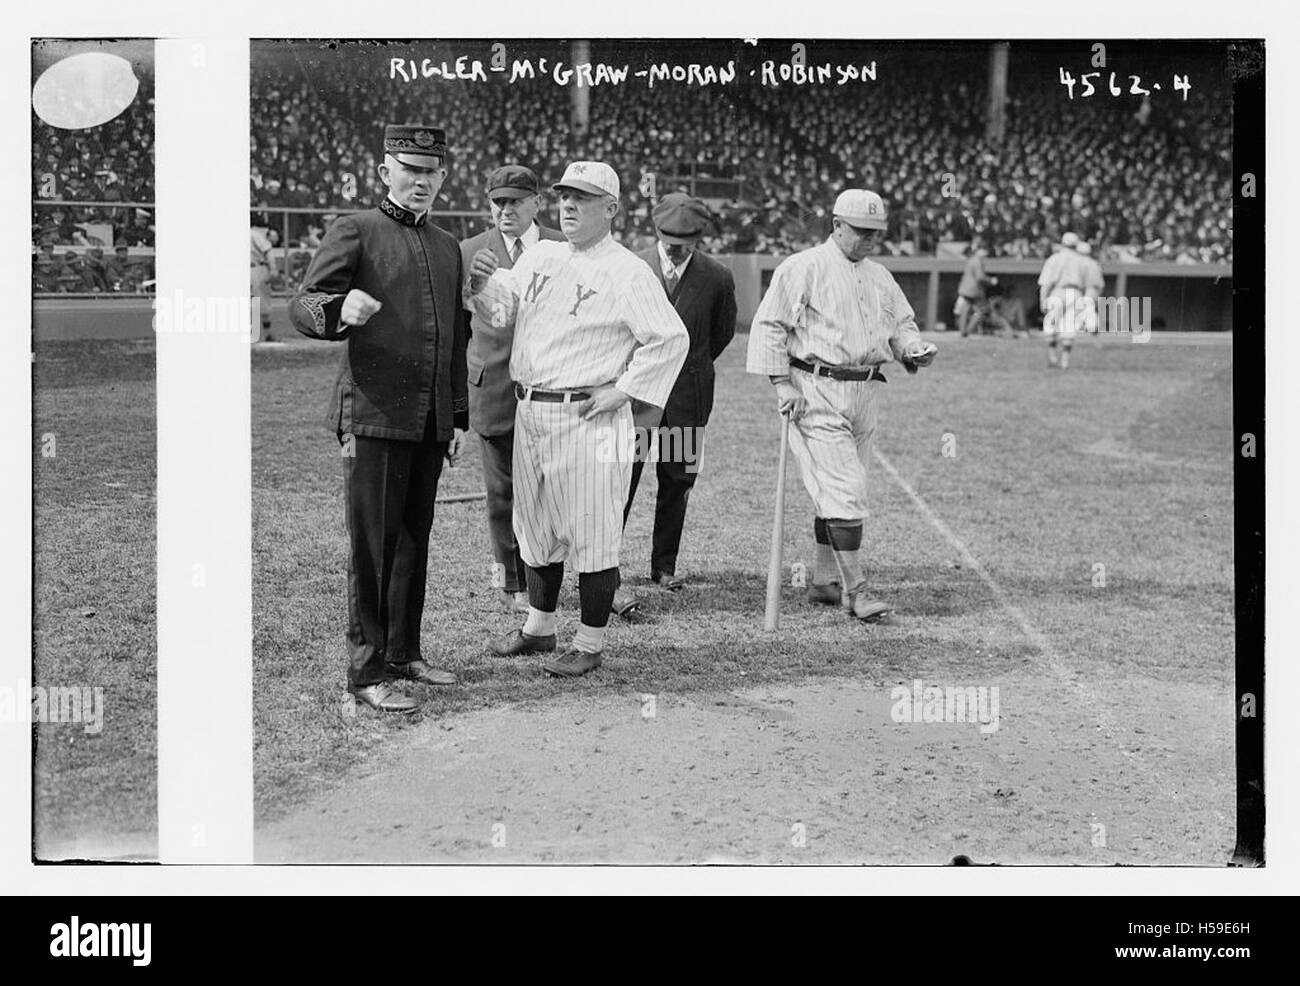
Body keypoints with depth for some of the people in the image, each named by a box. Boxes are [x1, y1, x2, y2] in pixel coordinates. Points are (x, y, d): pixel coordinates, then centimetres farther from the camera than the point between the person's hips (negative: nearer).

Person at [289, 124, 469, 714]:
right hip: (373, 416, -6)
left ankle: (404, 653, 22)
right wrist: (339, 309, -32)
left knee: (415, 540, 11)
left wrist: (459, 417, 20)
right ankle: (367, 672, 0)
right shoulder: (355, 232, -1)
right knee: (373, 546, -5)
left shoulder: (447, 247, 19)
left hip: (430, 421, 6)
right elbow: (301, 307, -10)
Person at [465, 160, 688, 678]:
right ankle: (539, 627, 33)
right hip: (528, 413, 8)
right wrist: (484, 283, -15)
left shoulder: (628, 273, -9)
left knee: (592, 533, -2)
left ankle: (589, 644, 8)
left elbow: (671, 339, -14)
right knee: (535, 526, 18)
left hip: (587, 420, -7)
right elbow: (502, 310, 6)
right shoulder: (539, 256, 12)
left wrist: (621, 390, -15)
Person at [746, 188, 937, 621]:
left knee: (835, 490, 12)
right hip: (817, 390, -7)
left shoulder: (880, 277, 16)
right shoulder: (804, 268, -5)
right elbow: (770, 325, -7)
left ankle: (824, 580, 22)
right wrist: (782, 383, -14)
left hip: (865, 392, 7)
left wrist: (915, 349, 0)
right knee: (844, 489, -12)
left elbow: (901, 324, 23)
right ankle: (854, 589, -10)